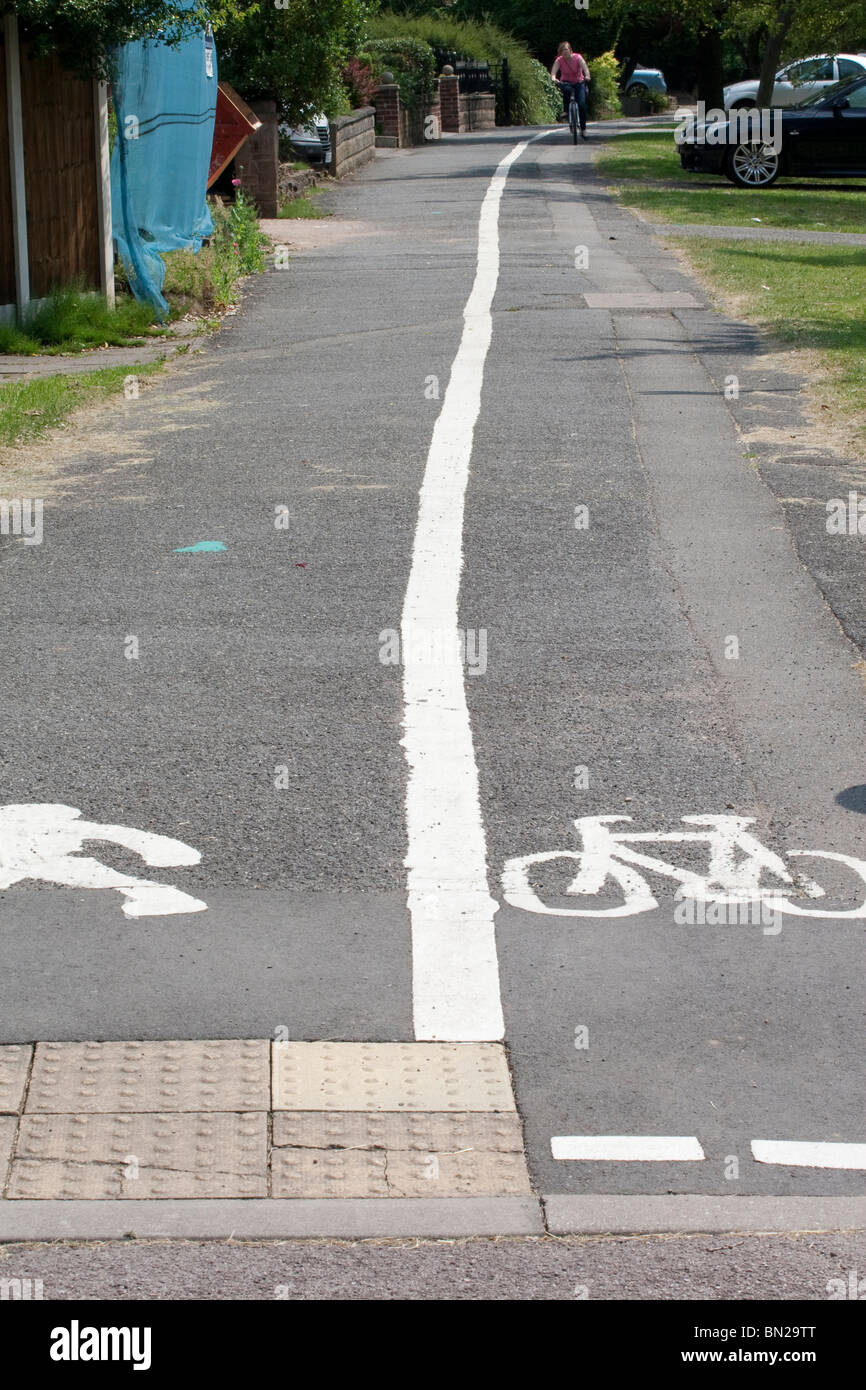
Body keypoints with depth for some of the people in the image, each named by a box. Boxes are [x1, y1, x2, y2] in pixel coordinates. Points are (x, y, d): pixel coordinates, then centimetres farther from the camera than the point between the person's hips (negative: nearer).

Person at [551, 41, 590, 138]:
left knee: (582, 105, -14)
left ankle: (583, 129, 1)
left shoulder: (577, 57, -15)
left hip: (579, 83, 0)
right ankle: (566, 111, -19)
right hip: (566, 82, 0)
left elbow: (584, 67, -31)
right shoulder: (559, 60, -12)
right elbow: (554, 70, -28)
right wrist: (553, 78, -51)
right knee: (567, 89, -38)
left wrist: (587, 76, -52)